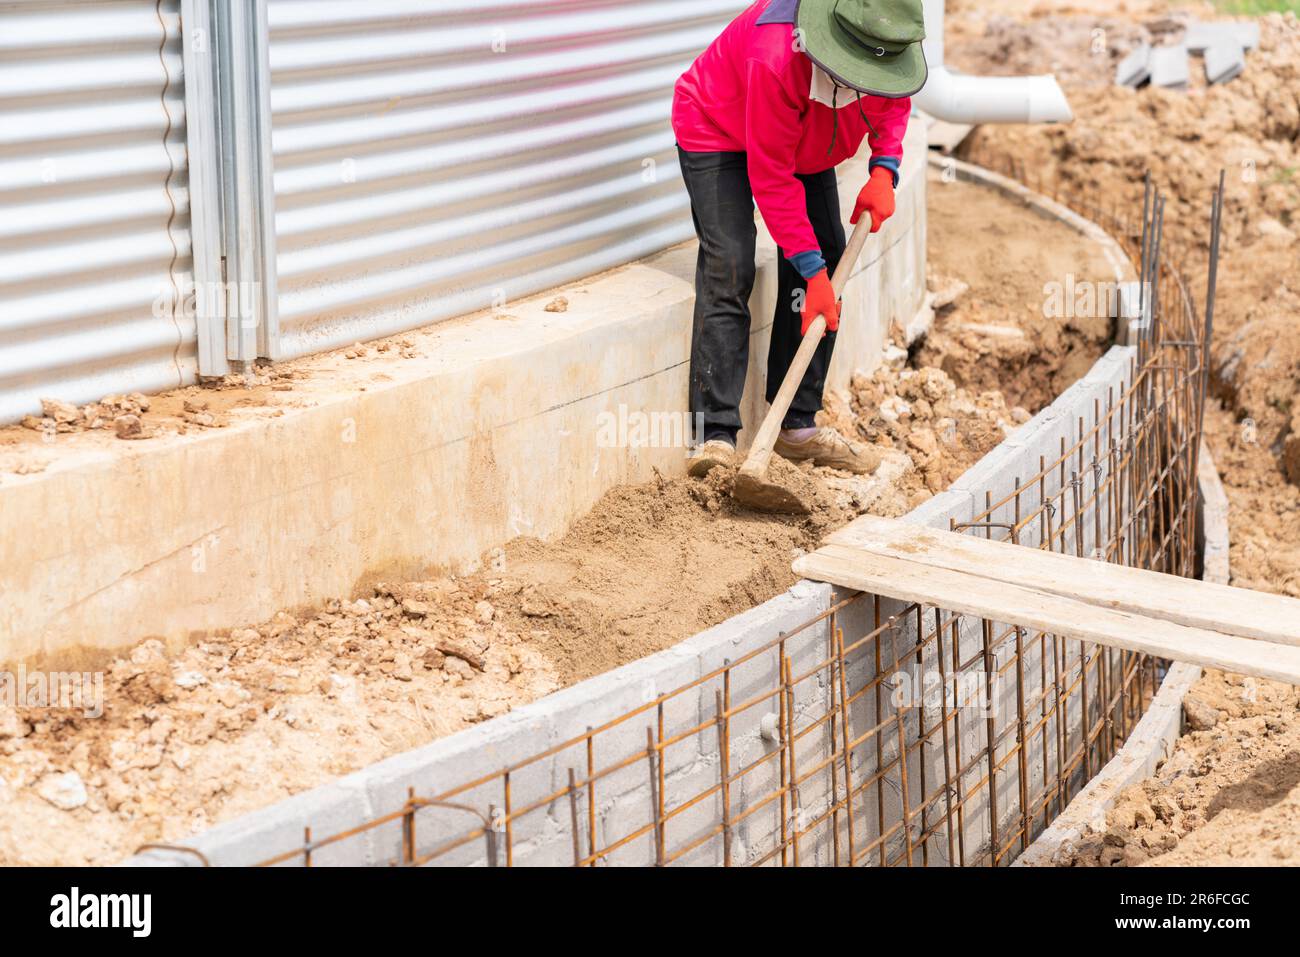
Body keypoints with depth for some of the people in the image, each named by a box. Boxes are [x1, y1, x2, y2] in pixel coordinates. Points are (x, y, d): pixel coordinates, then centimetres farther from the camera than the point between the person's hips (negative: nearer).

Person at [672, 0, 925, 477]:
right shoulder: (778, 58, -42)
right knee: (729, 269, -21)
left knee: (829, 261, 0)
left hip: (804, 143, 7)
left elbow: (893, 102, 1)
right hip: (716, 132, -7)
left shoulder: (886, 44, -24)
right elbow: (771, 179, -34)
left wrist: (883, 170, -16)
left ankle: (797, 427, 7)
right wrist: (813, 271, -33)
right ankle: (714, 436, -24)